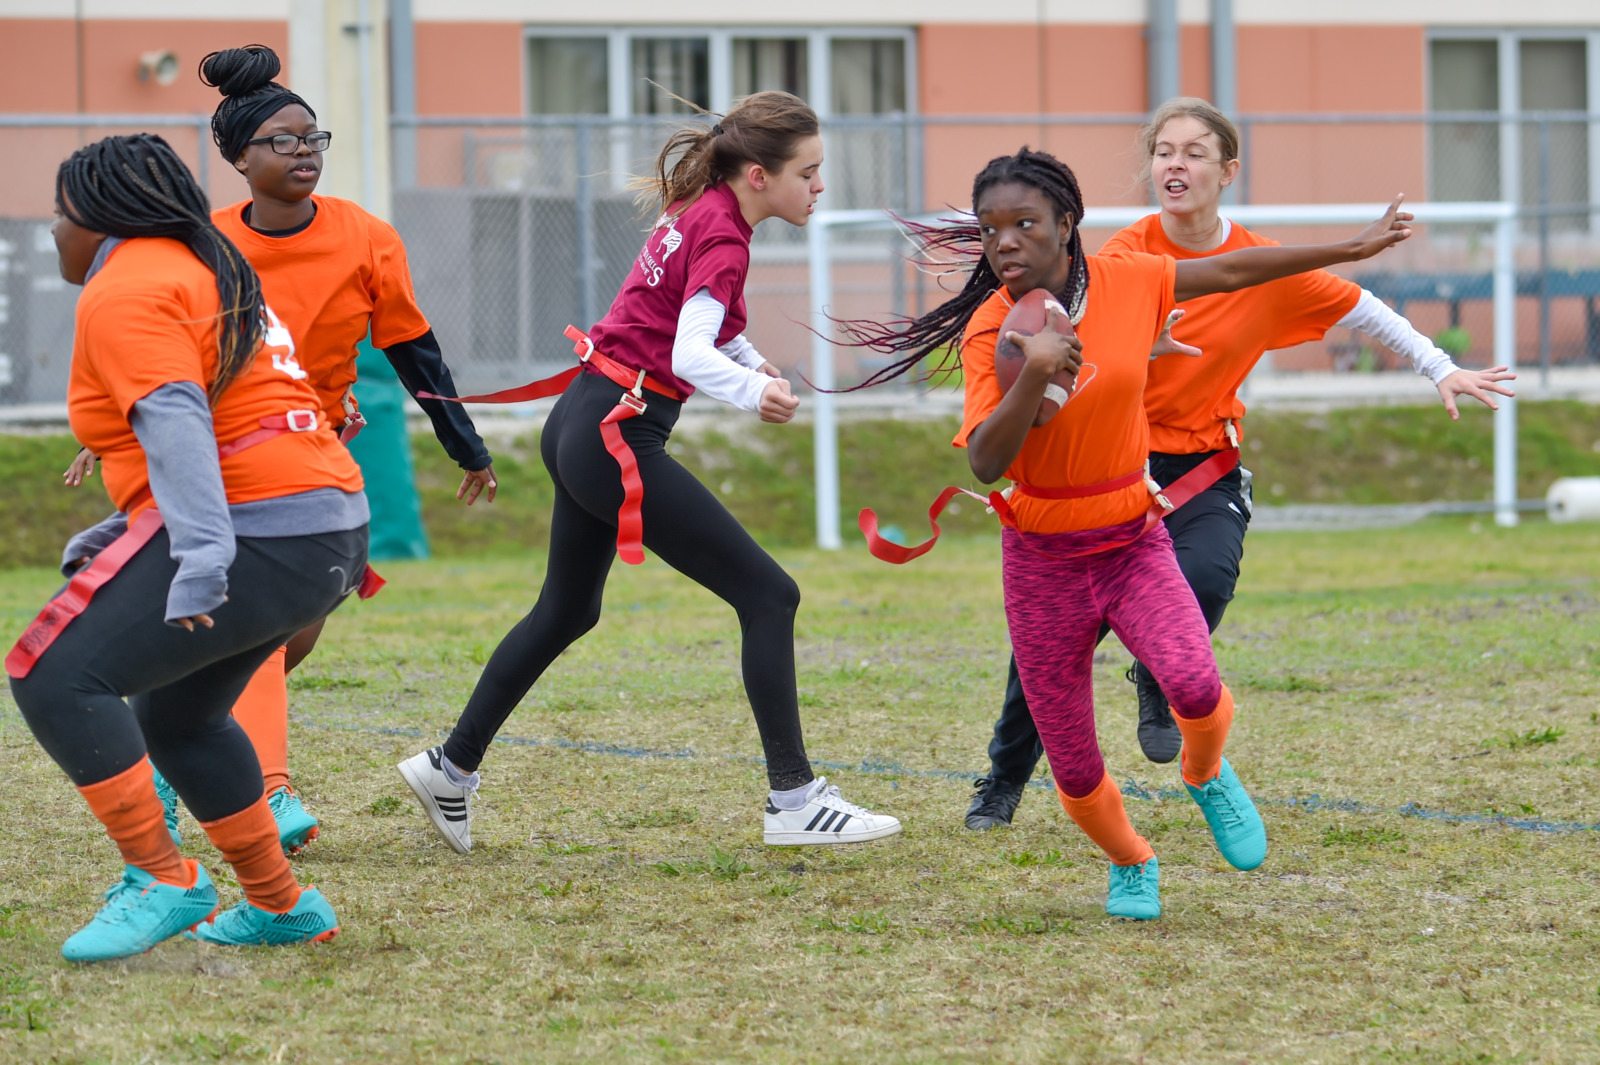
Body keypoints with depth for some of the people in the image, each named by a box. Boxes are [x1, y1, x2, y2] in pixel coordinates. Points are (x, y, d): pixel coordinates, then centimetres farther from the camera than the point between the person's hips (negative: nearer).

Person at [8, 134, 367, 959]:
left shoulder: (122, 292, -9)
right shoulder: (201, 270, 23)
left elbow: (174, 421, -23)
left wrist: (199, 555, -34)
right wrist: (123, 535, 26)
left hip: (253, 537, -11)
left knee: (53, 676, -12)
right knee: (175, 713, 25)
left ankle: (161, 879, -16)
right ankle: (280, 904, 27)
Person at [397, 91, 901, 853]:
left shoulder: (699, 209, 10)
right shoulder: (723, 238, -17)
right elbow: (690, 354, -30)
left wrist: (749, 360, 19)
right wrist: (751, 393, -43)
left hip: (578, 425, 10)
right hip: (618, 437, -10)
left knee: (566, 612, 24)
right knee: (767, 594, -9)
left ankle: (451, 768, 33)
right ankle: (795, 802, -10)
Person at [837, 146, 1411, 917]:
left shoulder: (1128, 282, -7)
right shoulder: (989, 332, -14)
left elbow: (1230, 272, 10)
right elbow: (985, 464, -24)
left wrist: (1352, 248, 17)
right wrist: (1035, 371, -37)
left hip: (1134, 541, 1)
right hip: (1044, 558, -1)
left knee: (1193, 684, -27)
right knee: (1074, 768, 3)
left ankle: (1207, 775, 9)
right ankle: (1131, 864, 36)